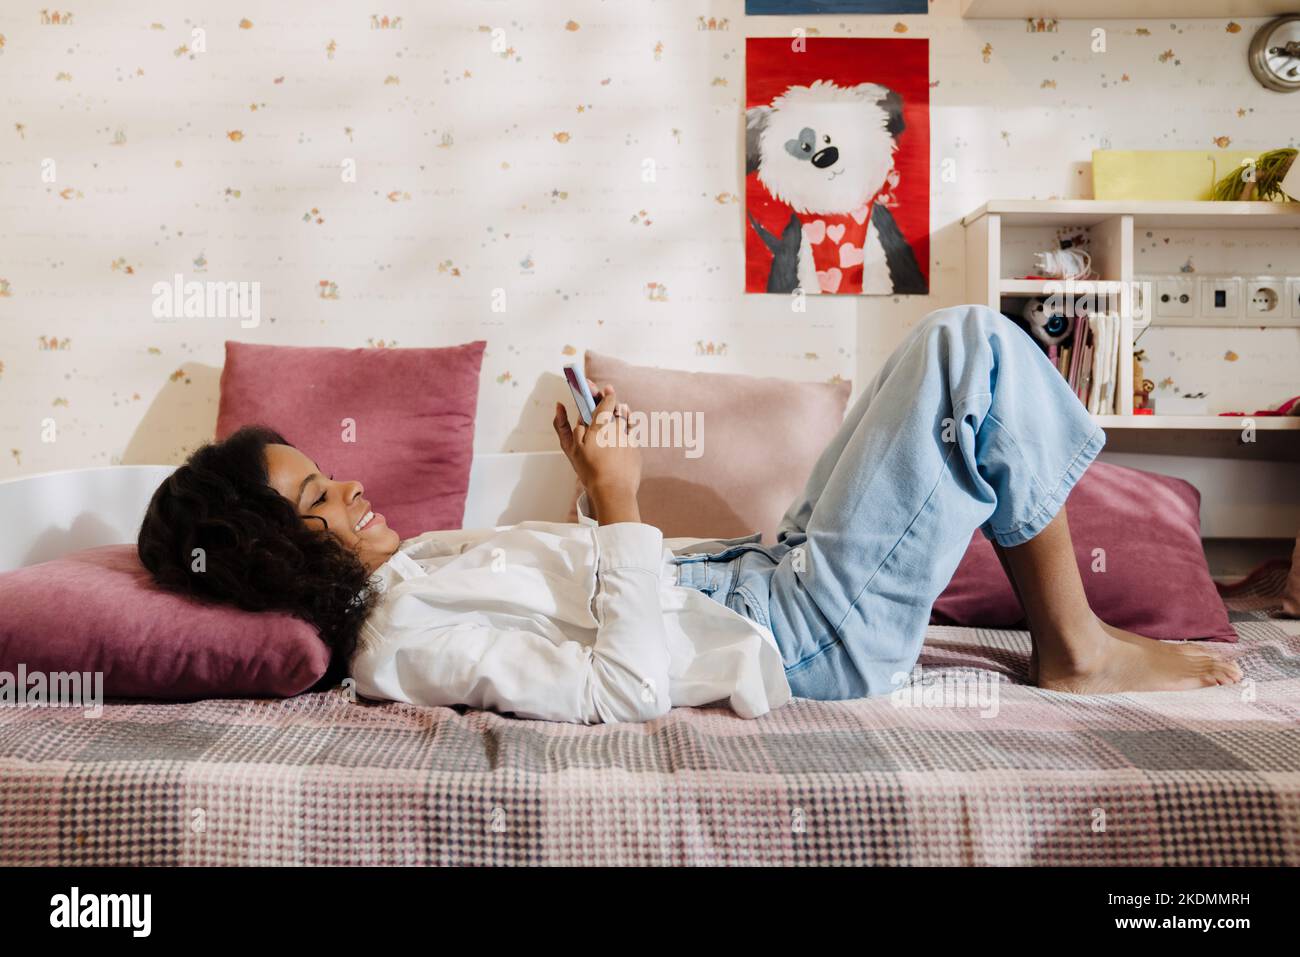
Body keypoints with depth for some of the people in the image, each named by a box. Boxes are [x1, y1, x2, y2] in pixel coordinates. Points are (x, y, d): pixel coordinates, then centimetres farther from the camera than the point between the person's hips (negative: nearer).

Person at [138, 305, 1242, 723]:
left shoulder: (417, 563, 9)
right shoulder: (405, 641, -20)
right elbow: (626, 686, -28)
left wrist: (601, 487, 4)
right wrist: (620, 501, -24)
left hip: (766, 571, 9)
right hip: (813, 640, -9)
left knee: (962, 351, 18)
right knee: (971, 345, -10)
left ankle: (1065, 628, 21)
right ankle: (1076, 647, 5)